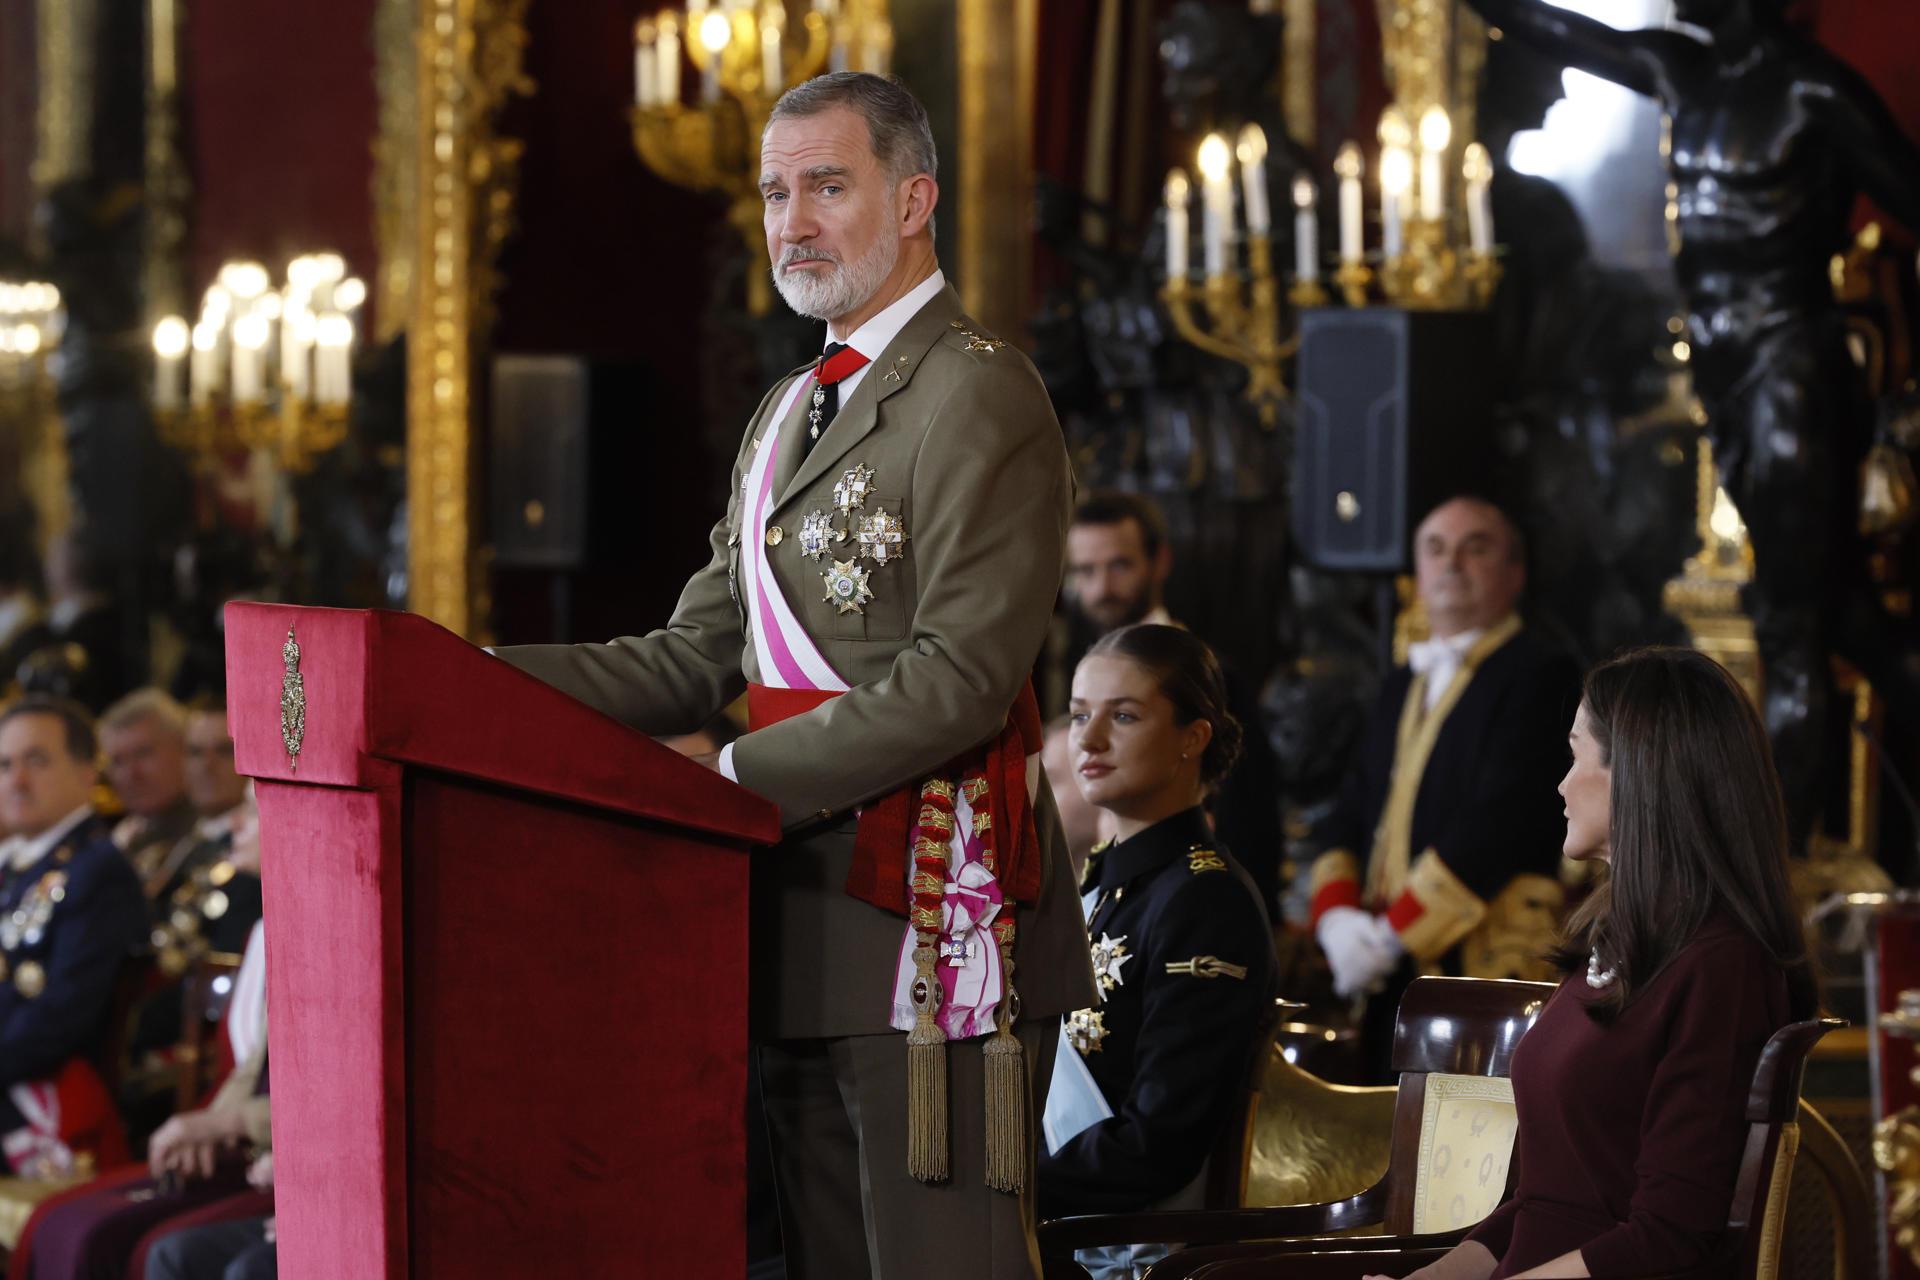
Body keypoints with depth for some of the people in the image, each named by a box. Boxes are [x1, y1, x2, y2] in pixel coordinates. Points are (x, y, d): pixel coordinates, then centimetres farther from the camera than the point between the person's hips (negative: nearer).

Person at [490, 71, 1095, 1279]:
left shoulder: (978, 391, -8)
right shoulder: (792, 410, 23)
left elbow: (963, 675, -18)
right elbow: (697, 660, 17)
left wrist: (740, 777, -18)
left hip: (932, 909, -9)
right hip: (810, 929, 9)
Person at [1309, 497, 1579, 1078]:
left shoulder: (1541, 677, -3)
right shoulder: (1403, 685, 22)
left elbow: (1500, 825, -13)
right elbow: (1349, 815, 18)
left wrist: (1394, 935, -14)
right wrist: (1335, 914, -2)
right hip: (1388, 979, 7)